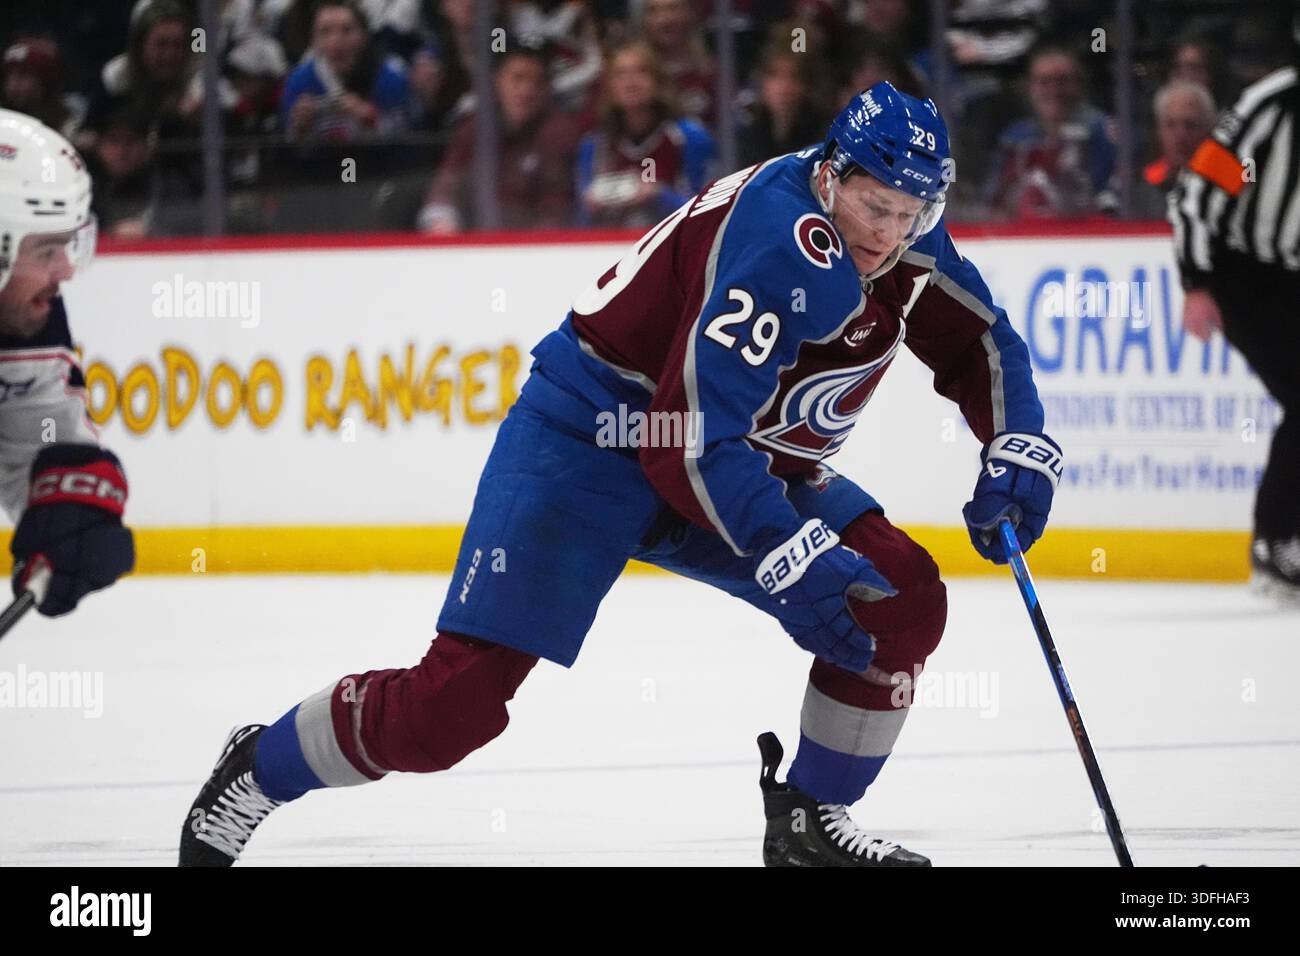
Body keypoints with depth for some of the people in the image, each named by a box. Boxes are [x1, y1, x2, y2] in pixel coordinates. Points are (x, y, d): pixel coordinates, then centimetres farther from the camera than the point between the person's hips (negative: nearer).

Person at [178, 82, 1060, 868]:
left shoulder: (906, 238, -4)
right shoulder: (779, 242, -31)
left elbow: (980, 343, 13)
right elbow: (691, 441, -34)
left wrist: (1019, 450, -4)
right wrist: (794, 559, -35)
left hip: (746, 453, 8)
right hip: (593, 438, -8)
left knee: (903, 603, -6)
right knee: (459, 694, -15)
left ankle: (811, 820, 11)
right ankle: (259, 772, 8)